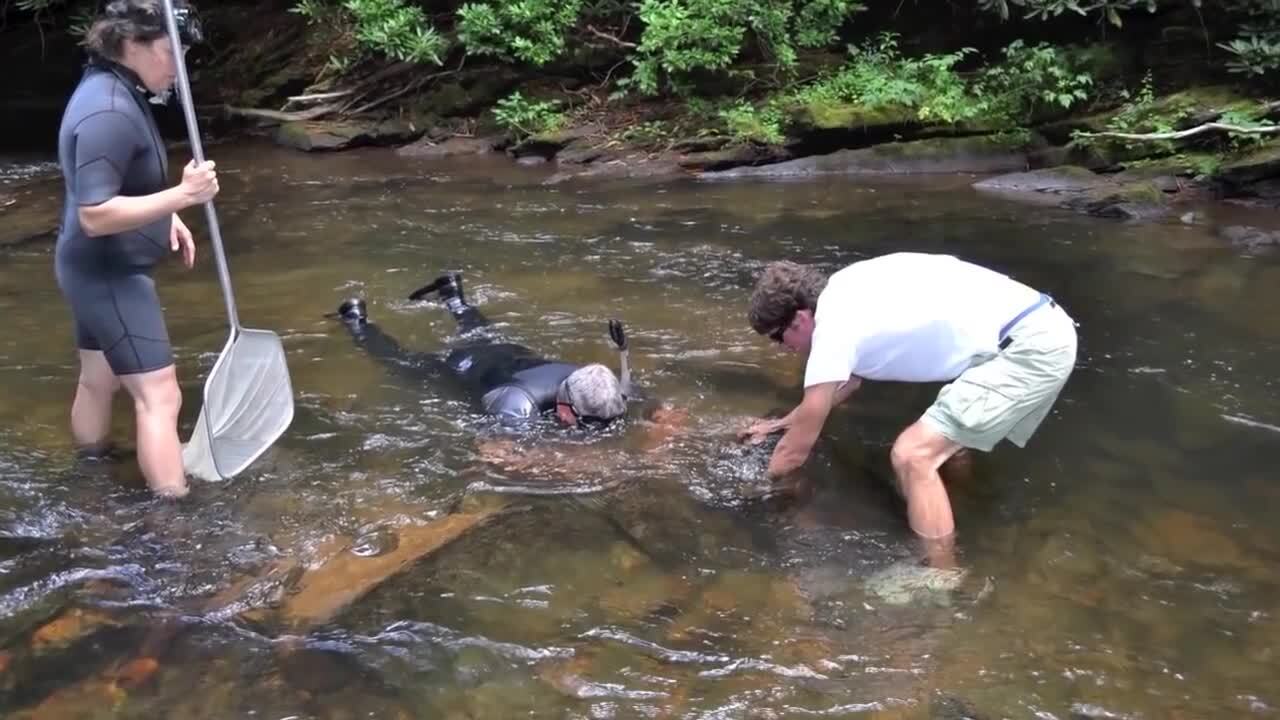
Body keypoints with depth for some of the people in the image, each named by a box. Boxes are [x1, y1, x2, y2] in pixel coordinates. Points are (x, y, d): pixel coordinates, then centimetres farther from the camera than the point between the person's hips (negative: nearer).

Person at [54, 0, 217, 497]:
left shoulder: (111, 90, 8)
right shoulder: (108, 113, -25)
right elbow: (95, 214, -28)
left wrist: (167, 216, 10)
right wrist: (182, 195, -33)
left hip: (101, 271, 10)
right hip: (110, 274, -10)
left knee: (98, 380, 23)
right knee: (158, 396, -8)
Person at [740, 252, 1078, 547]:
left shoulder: (834, 325, -12)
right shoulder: (846, 292, 13)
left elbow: (798, 448, -3)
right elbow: (850, 377, 33)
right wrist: (784, 421, 36)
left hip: (1029, 348, -10)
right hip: (1043, 331, 10)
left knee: (912, 457, -10)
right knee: (945, 438, 24)